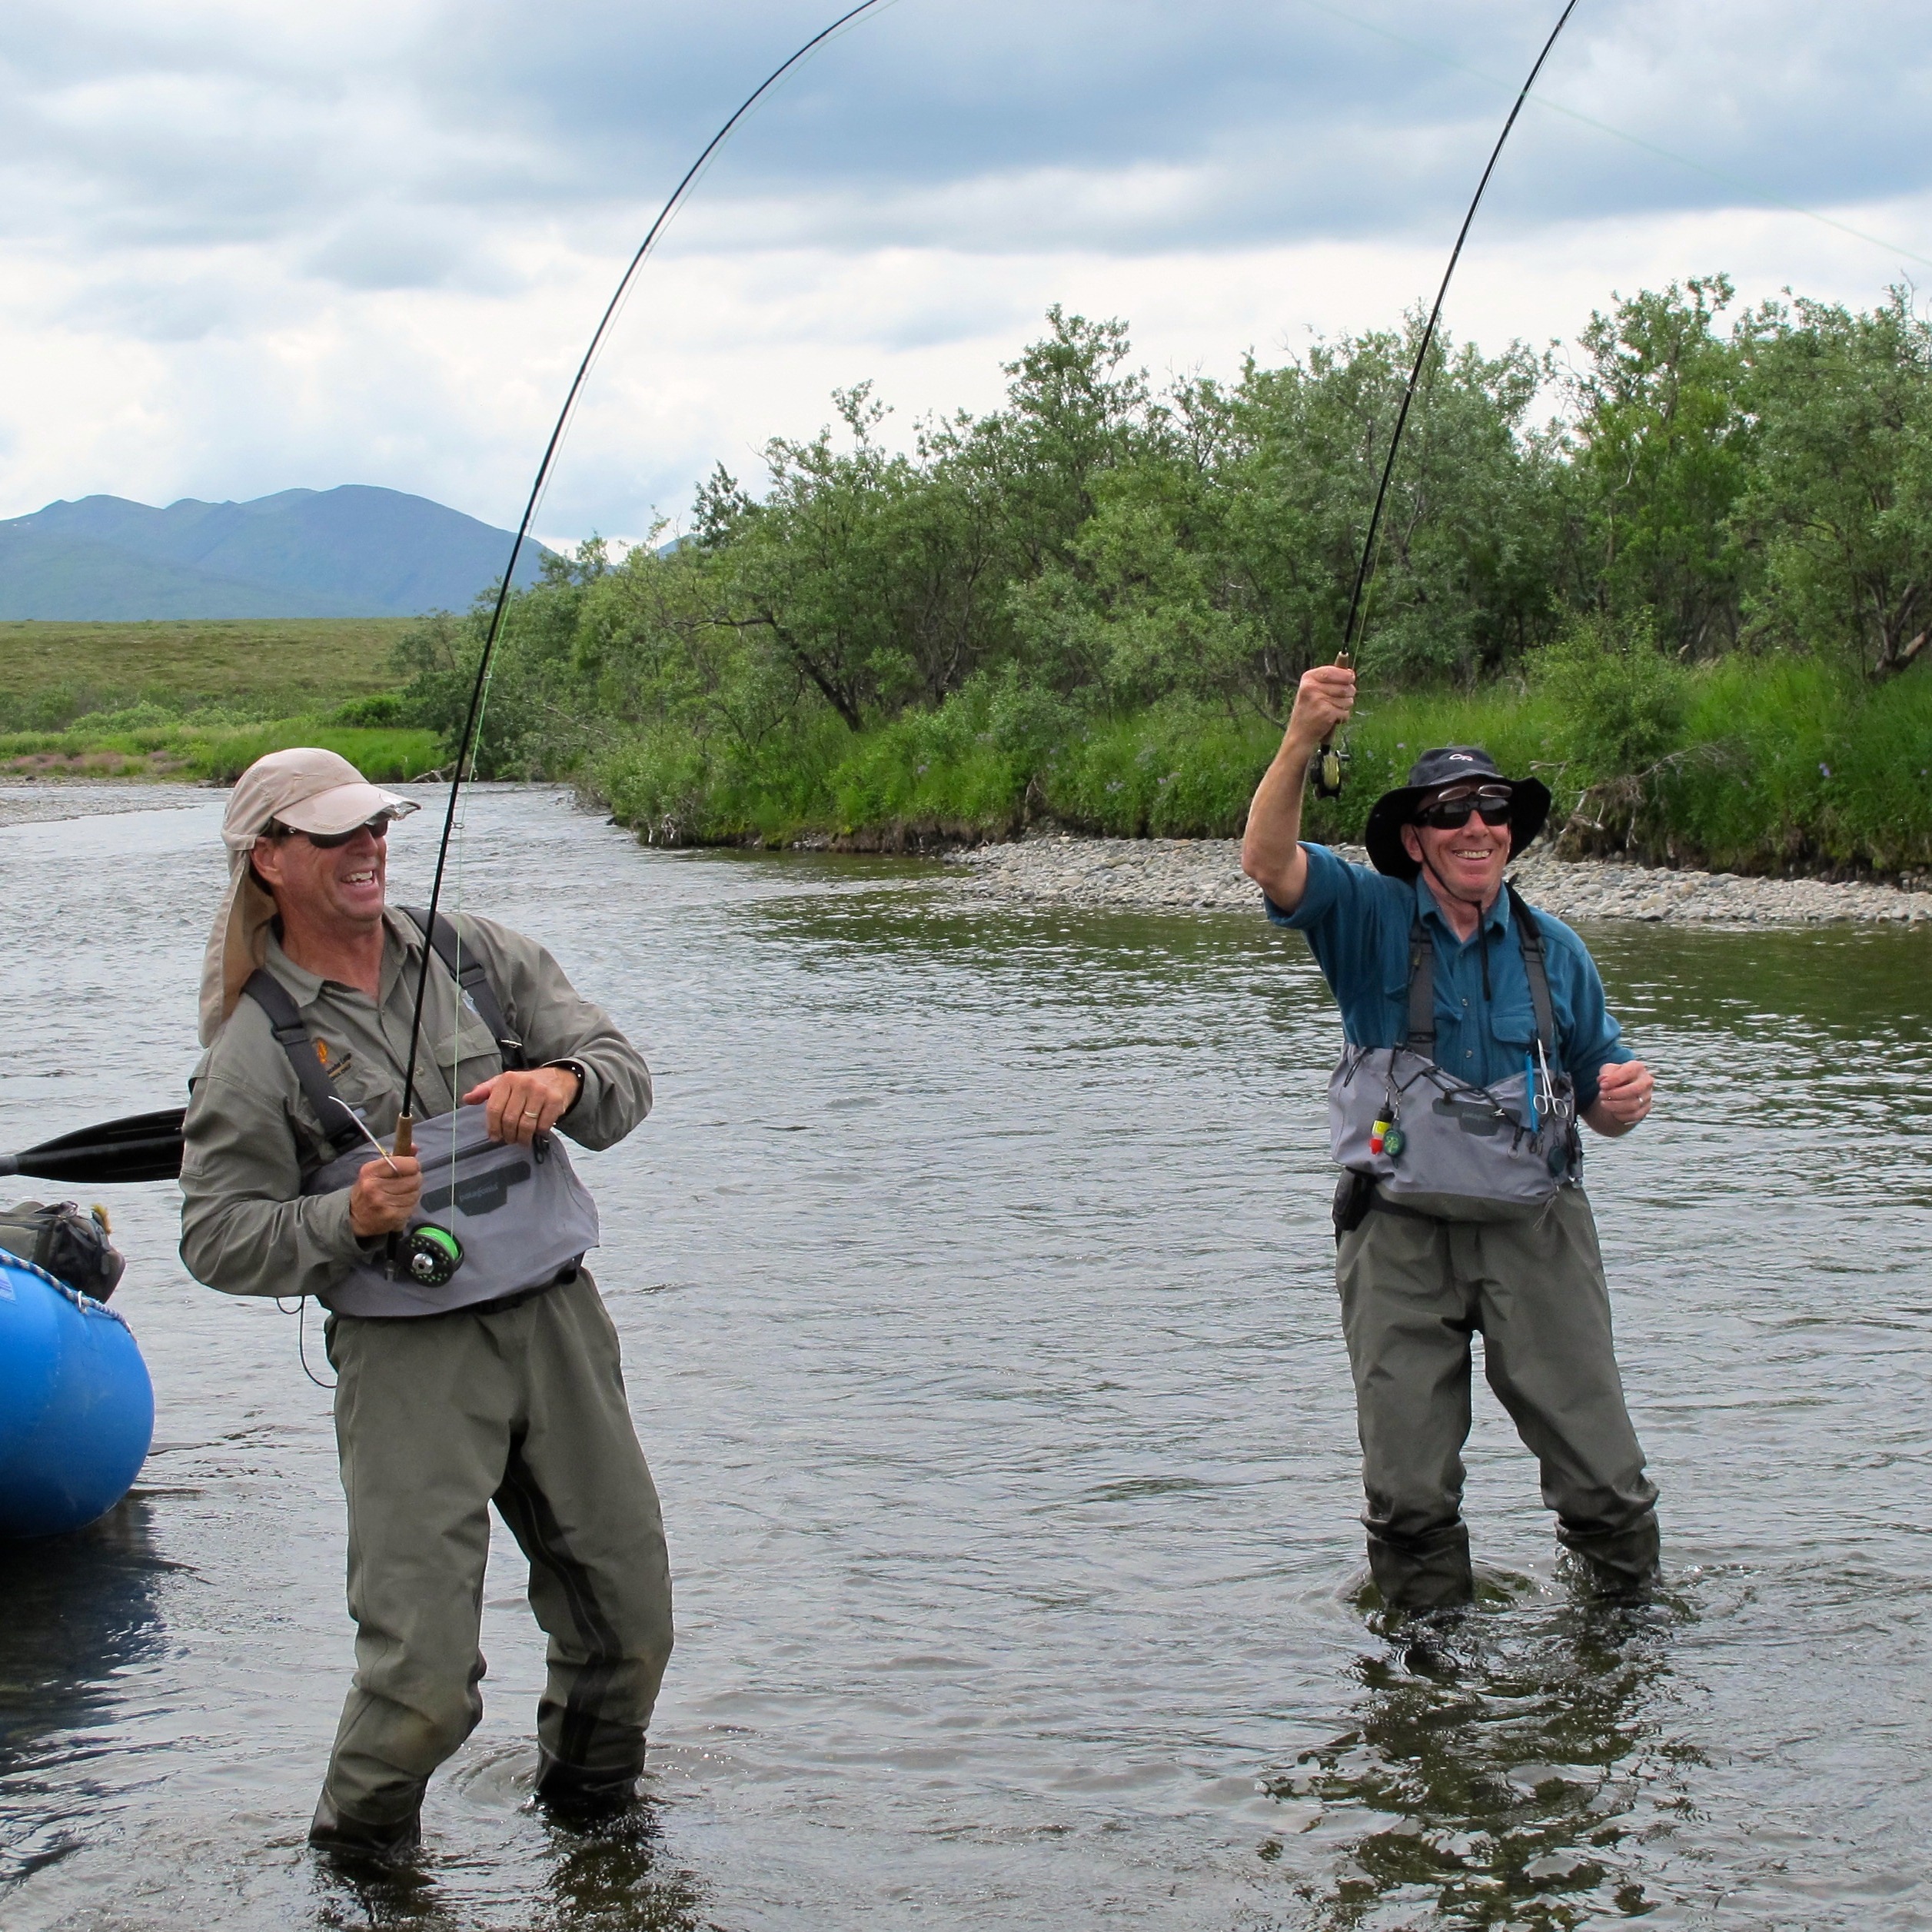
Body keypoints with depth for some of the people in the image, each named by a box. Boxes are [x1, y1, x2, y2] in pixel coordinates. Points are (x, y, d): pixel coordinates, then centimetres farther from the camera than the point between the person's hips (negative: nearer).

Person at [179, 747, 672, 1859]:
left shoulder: (480, 956, 7)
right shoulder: (259, 1045, -3)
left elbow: (625, 1074, 5)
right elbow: (218, 1238, -4)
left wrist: (565, 1081, -18)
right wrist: (348, 1219, -20)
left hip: (559, 1319, 4)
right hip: (410, 1359, -4)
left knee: (630, 1621, 10)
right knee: (425, 1674, -9)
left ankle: (591, 1807, 38)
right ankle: (360, 1852, 20)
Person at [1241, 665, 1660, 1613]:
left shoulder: (1552, 949, 9)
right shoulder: (1373, 919, 0)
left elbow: (1601, 1103, 17)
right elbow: (1268, 862, -18)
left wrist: (1624, 1098, -8)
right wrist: (1301, 741, -33)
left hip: (1535, 1231, 2)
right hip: (1402, 1236, -2)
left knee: (1602, 1475, 2)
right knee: (1408, 1490, 4)